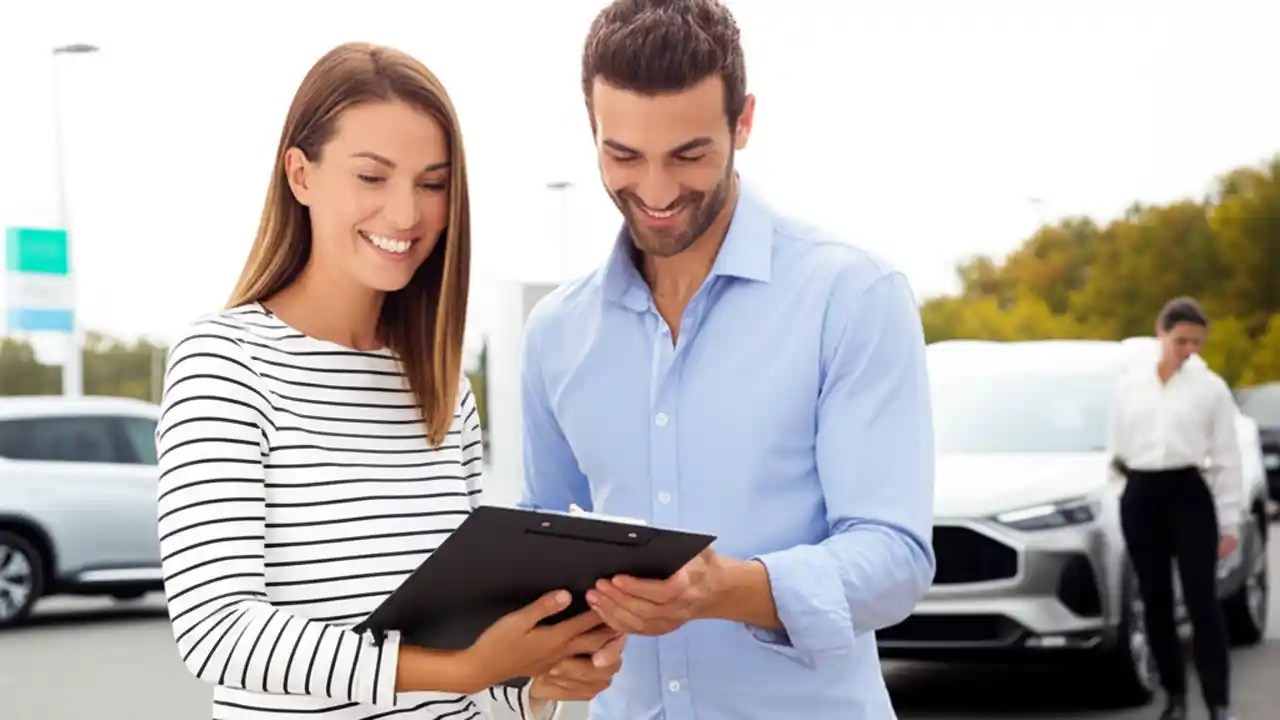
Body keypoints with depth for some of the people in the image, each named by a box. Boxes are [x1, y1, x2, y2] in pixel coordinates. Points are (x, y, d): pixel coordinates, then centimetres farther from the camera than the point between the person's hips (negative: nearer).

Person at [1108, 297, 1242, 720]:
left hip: (1189, 494, -3)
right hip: (1141, 496, 3)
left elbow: (1227, 458, 1)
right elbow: (1117, 447, 15)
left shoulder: (1211, 387, 2)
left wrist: (1229, 522, -2)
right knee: (1156, 601, 7)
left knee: (1201, 602, -6)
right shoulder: (1129, 385, 9)